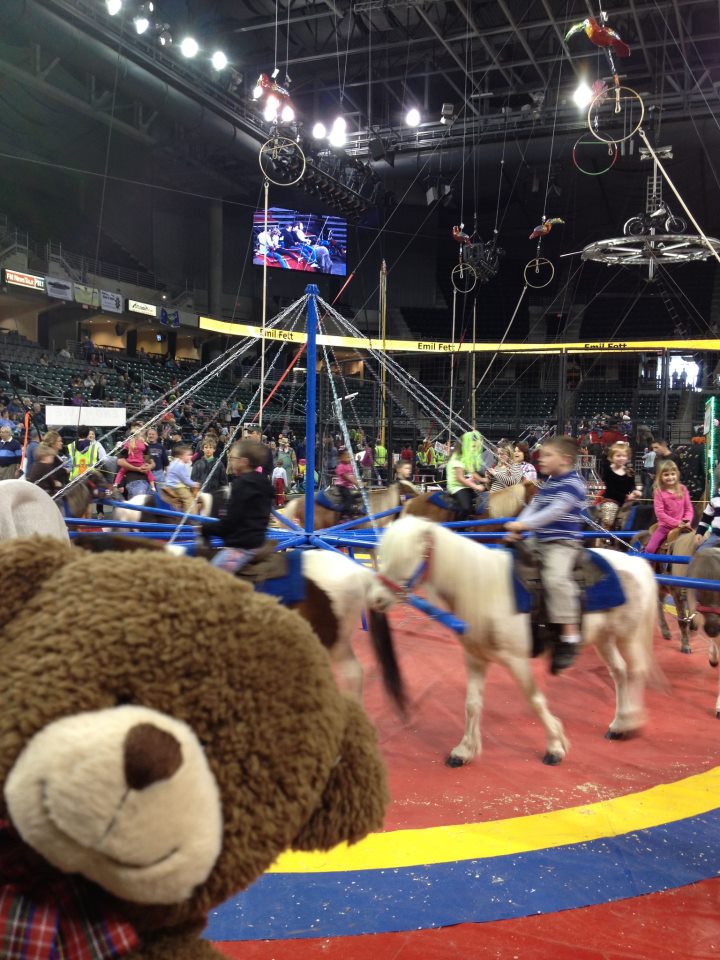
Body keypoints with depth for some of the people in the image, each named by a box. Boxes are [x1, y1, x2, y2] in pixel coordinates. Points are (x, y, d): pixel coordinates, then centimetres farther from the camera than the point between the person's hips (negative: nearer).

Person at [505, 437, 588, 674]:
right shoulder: (548, 484, 16)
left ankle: (570, 636, -29)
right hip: (541, 543, 10)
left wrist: (524, 524, -24)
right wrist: (516, 529, -6)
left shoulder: (572, 484, -11)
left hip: (563, 543, -10)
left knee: (555, 578, -32)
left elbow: (555, 512, -21)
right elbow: (532, 508, 11)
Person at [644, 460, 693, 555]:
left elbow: (689, 508, 4)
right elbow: (659, 513, -14)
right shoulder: (659, 492, -8)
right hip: (665, 527, -2)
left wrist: (687, 521, -15)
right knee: (650, 549, -10)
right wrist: (676, 523, -19)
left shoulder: (682, 489, 1)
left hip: (681, 527, 2)